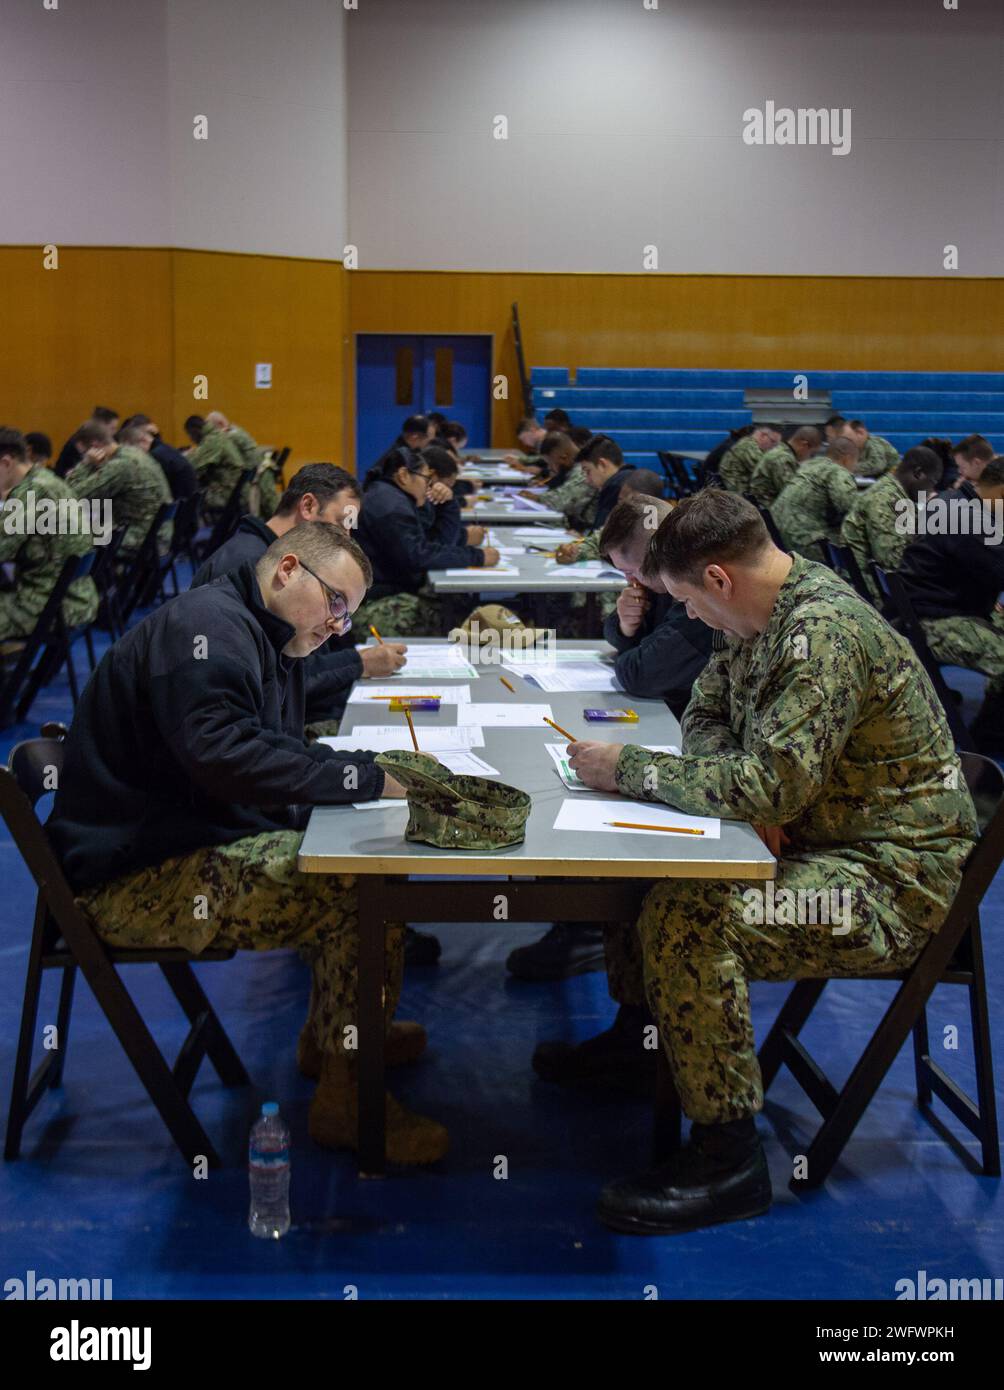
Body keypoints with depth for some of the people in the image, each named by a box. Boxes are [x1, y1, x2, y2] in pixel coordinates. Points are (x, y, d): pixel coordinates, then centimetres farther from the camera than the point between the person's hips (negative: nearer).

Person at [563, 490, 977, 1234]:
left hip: (893, 876, -10)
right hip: (818, 842, 10)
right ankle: (639, 1034, 28)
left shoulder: (825, 631, -25)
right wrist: (752, 803, -6)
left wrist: (629, 768, -20)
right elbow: (706, 714, 15)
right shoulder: (768, 617, 6)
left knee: (685, 917, -28)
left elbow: (773, 782, -31)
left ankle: (728, 1157, -16)